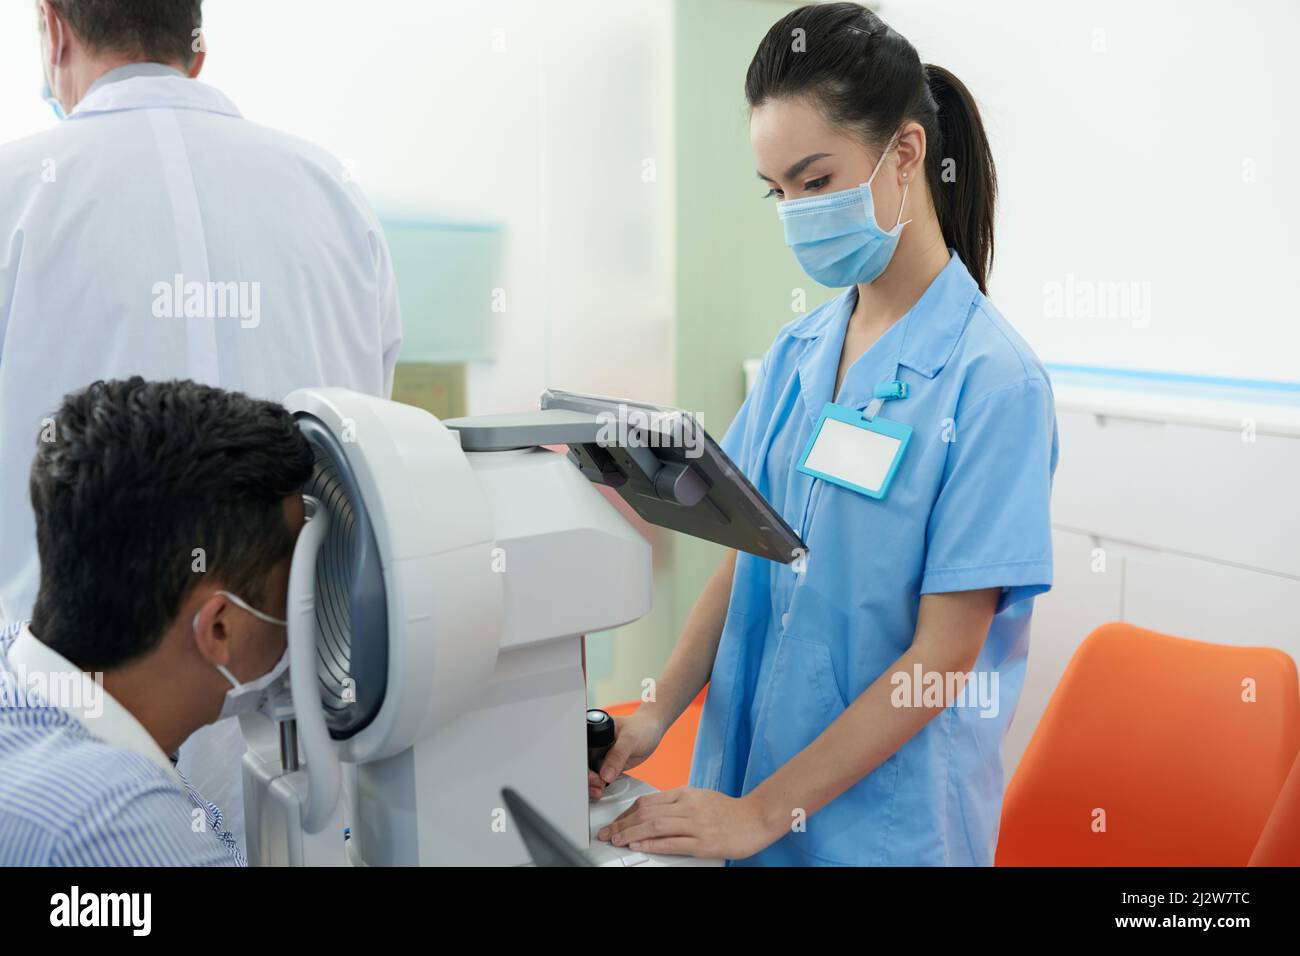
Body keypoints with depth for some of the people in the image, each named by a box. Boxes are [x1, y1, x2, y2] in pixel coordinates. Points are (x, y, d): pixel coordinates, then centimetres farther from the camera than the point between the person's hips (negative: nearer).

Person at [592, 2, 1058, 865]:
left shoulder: (992, 379, -17)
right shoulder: (796, 353, 1)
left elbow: (944, 658, -17)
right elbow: (745, 559, 5)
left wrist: (762, 812, -16)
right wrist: (657, 715, -6)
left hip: (887, 820, -5)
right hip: (752, 777, 6)